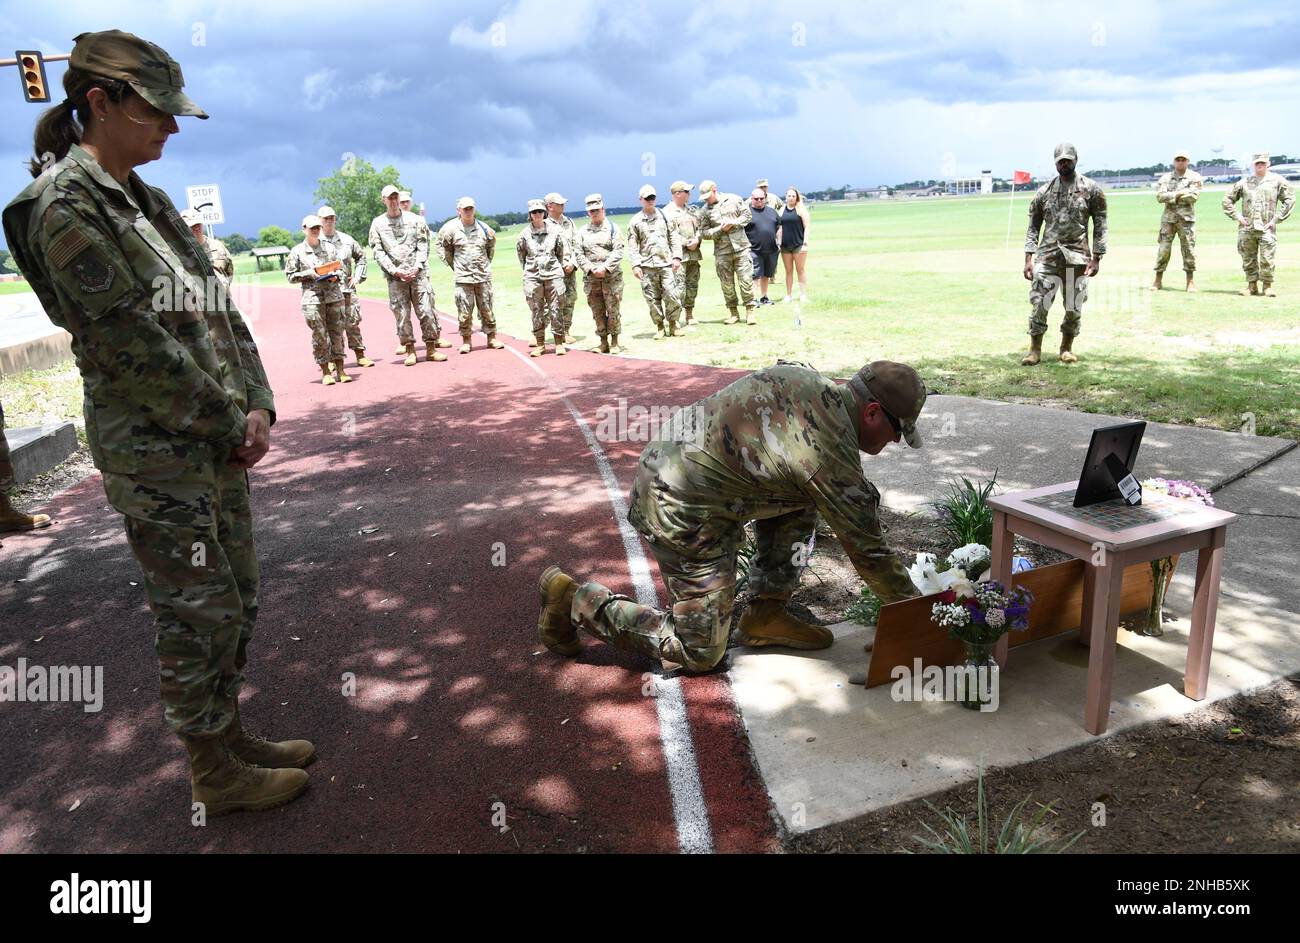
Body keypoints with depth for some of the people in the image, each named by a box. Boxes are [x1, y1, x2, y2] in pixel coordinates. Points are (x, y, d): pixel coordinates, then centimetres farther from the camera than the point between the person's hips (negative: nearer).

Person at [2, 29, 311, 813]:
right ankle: (216, 774, 23)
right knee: (199, 615, 4)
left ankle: (230, 734, 35)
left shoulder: (146, 199, 12)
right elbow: (137, 348, -18)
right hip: (156, 453, -8)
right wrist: (232, 428, -11)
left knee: (238, 601, 16)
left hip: (218, 438, 8)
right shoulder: (65, 208, -13)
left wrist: (257, 405, -2)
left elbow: (217, 310, 10)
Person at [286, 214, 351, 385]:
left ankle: (340, 369, 10)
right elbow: (290, 276, 5)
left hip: (335, 296, 3)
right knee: (320, 336, -2)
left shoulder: (330, 247, 11)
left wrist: (335, 276, -4)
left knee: (337, 333, 3)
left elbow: (341, 268, 17)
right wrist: (309, 274, -9)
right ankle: (326, 372, 6)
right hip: (312, 299, -2)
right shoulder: (297, 252, 4)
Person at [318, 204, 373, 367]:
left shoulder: (346, 239, 12)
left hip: (347, 288, 3)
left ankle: (360, 355, 11)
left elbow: (361, 256, 22)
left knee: (353, 322, 5)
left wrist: (358, 277, 12)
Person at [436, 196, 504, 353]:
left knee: (487, 309, 7)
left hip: (483, 276, 2)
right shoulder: (451, 228, -3)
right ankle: (466, 341, 10)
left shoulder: (484, 228, 5)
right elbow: (442, 246, 9)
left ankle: (492, 338, 16)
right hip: (463, 278, -2)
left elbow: (491, 245, 22)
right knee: (464, 312, -1)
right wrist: (453, 264, 7)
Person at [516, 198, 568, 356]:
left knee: (555, 310, 0)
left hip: (553, 275, -1)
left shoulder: (555, 230, 2)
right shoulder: (525, 234, 2)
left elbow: (562, 251, 11)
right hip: (532, 278, 1)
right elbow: (520, 253, 16)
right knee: (537, 312, 4)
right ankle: (540, 344, 12)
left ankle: (559, 343, 7)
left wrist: (559, 267, 11)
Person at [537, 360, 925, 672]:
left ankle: (765, 614, 18)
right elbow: (867, 550, -10)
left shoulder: (803, 376, 3)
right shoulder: (830, 453, -19)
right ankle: (575, 600, 7)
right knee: (700, 652, 5)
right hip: (683, 513, -9)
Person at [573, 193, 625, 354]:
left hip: (611, 277, -2)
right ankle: (603, 342, 14)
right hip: (591, 279, 3)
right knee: (597, 312, 5)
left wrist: (605, 268, -15)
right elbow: (578, 254, 5)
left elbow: (618, 251, -4)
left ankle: (615, 342, 8)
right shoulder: (582, 231, 12)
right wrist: (591, 269, -9)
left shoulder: (612, 227, 5)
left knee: (613, 310, -2)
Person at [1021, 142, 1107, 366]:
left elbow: (1100, 225, 2)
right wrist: (1028, 258, -1)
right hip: (1047, 255, 1)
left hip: (1077, 256, 0)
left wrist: (1096, 257, -5)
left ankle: (1067, 347, 20)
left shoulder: (1091, 190, 3)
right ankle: (1035, 349, 3)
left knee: (1074, 306, 3)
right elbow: (1033, 226, 8)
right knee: (1039, 302, -7)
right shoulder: (1044, 192, 7)